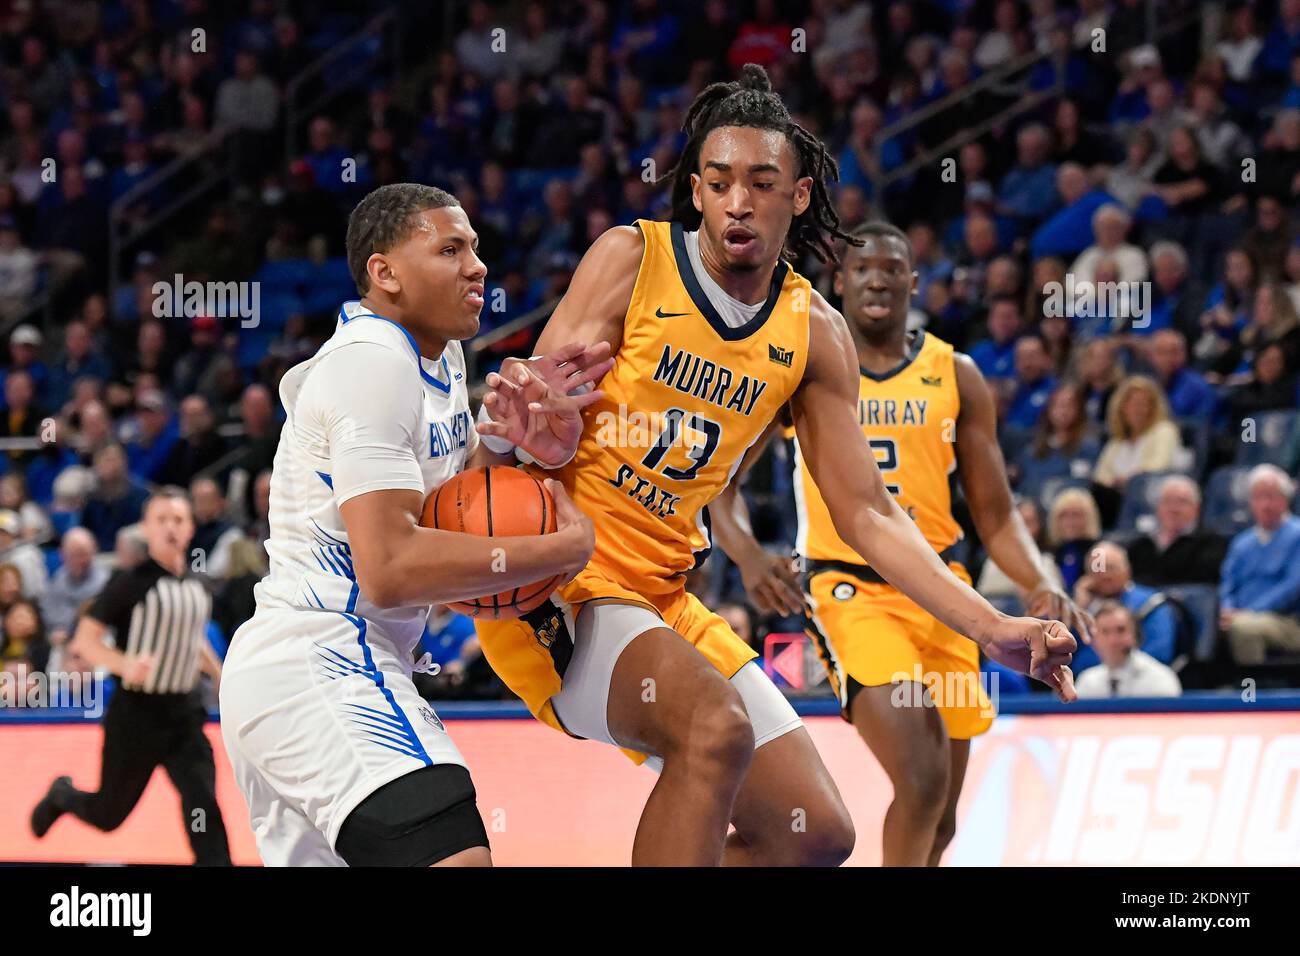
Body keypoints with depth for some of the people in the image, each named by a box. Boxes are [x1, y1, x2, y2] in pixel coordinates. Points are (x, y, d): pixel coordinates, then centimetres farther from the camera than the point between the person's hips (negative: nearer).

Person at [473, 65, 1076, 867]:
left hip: (662, 597, 6)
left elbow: (866, 513, 6)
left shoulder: (814, 334, 4)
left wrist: (994, 631, -3)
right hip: (556, 588, -6)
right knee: (715, 724, -32)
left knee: (816, 831, 2)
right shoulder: (631, 259, -8)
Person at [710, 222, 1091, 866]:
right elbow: (721, 472, 3)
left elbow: (994, 513, 8)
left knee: (940, 819, 9)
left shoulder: (955, 376, 7)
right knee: (922, 782, -25)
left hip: (941, 589, 4)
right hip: (849, 589, -4)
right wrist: (745, 553, -18)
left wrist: (1043, 584, -11)